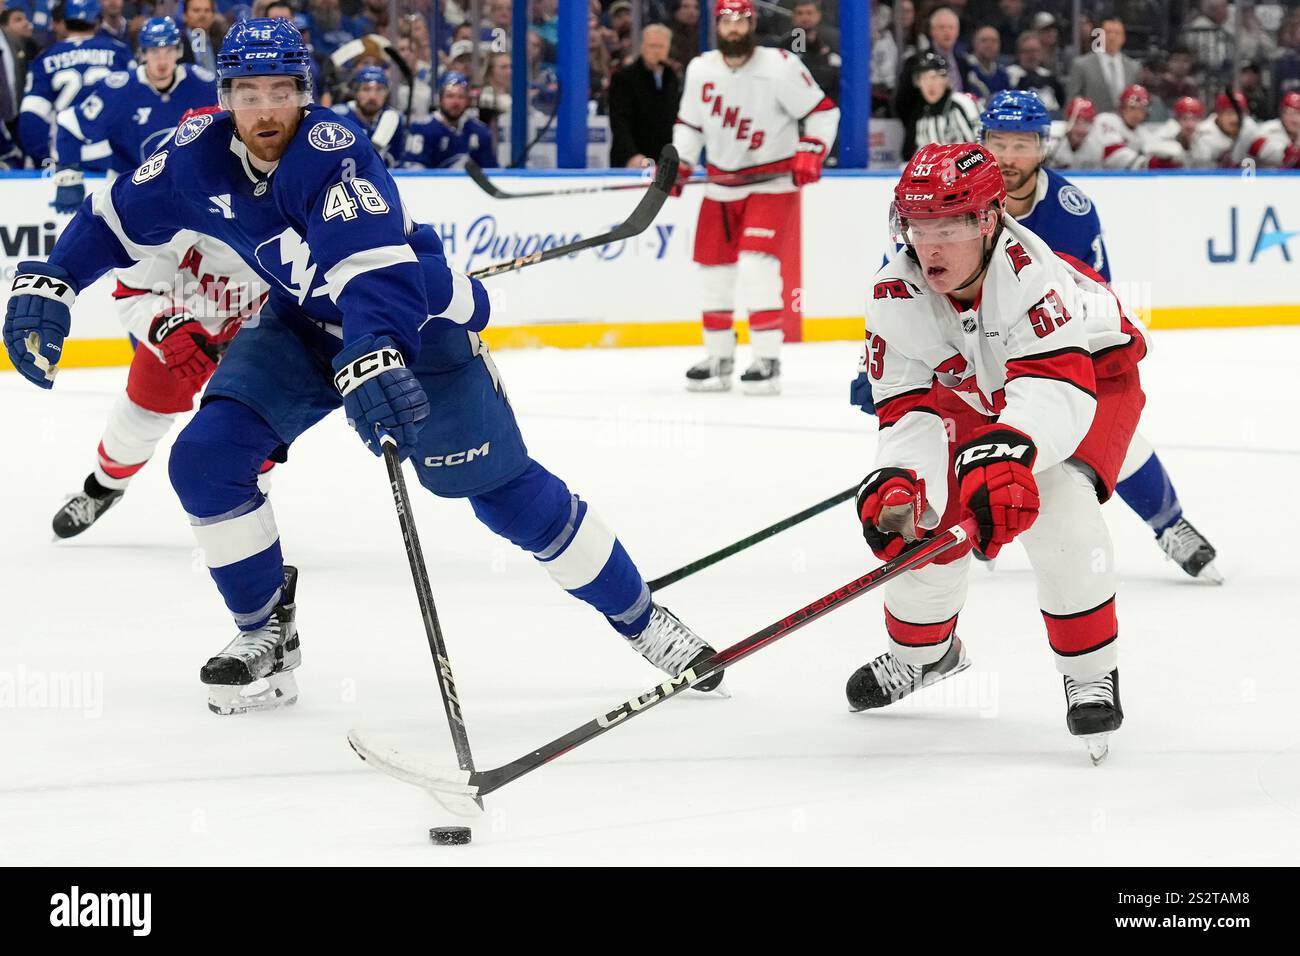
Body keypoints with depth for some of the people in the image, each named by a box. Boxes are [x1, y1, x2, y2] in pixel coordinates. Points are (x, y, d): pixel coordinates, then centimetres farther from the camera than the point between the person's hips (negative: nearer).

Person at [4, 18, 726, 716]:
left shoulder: (332, 155, -33)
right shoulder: (200, 155, -14)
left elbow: (376, 269, -46)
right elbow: (119, 218, 3)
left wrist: (373, 358, -62)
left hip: (418, 324, -5)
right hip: (301, 324, 6)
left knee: (505, 491, -6)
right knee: (205, 459, -11)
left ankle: (641, 619, 9)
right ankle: (266, 635, 6)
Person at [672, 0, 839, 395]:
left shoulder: (780, 66, -16)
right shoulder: (700, 70, 0)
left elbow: (823, 111, -9)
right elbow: (690, 124, 12)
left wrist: (810, 152, -20)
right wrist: (677, 166, 0)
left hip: (771, 180, -6)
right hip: (722, 182, 6)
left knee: (756, 265, -19)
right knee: (713, 269, 7)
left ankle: (767, 360, -15)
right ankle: (719, 359, 21)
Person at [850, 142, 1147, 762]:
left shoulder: (1026, 271, -40)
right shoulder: (896, 294, -23)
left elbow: (1057, 380, -51)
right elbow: (908, 408, -21)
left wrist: (1009, 451, -69)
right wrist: (895, 479, -41)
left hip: (1090, 368, -5)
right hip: (973, 394, 5)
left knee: (1054, 502, -30)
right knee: (922, 513, -5)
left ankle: (1091, 671, -14)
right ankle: (921, 649, 29)